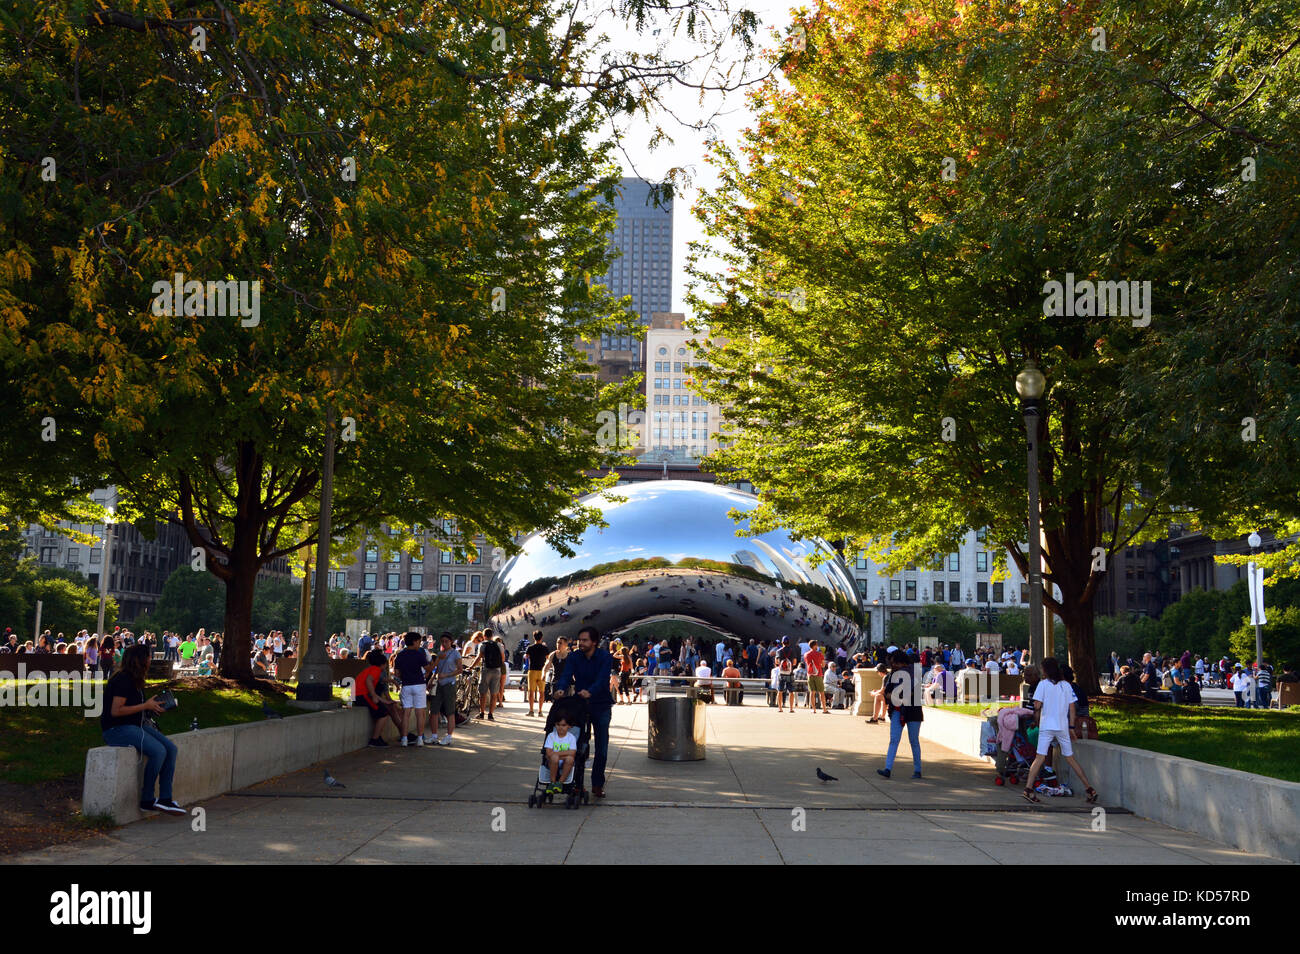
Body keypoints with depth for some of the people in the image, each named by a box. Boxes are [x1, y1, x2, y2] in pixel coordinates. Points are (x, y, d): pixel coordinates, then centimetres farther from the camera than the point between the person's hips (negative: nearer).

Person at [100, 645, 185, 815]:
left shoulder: (134, 680, 14)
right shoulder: (123, 680, -16)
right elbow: (115, 711, -22)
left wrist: (154, 707, 7)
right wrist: (145, 706, -17)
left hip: (136, 725, 10)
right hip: (117, 729, -10)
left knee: (171, 748, -8)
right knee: (158, 751, -26)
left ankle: (165, 798, -11)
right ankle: (147, 800, -13)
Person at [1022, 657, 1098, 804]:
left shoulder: (1043, 684, -3)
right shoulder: (1066, 685, 8)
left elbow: (1037, 705, -9)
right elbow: (1072, 707, 7)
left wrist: (1037, 718, 9)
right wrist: (1071, 727, 12)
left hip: (1046, 726, -3)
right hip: (1063, 727, 3)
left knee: (1040, 758, -6)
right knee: (1070, 758, 12)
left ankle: (1028, 788, -15)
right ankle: (1089, 788, 12)